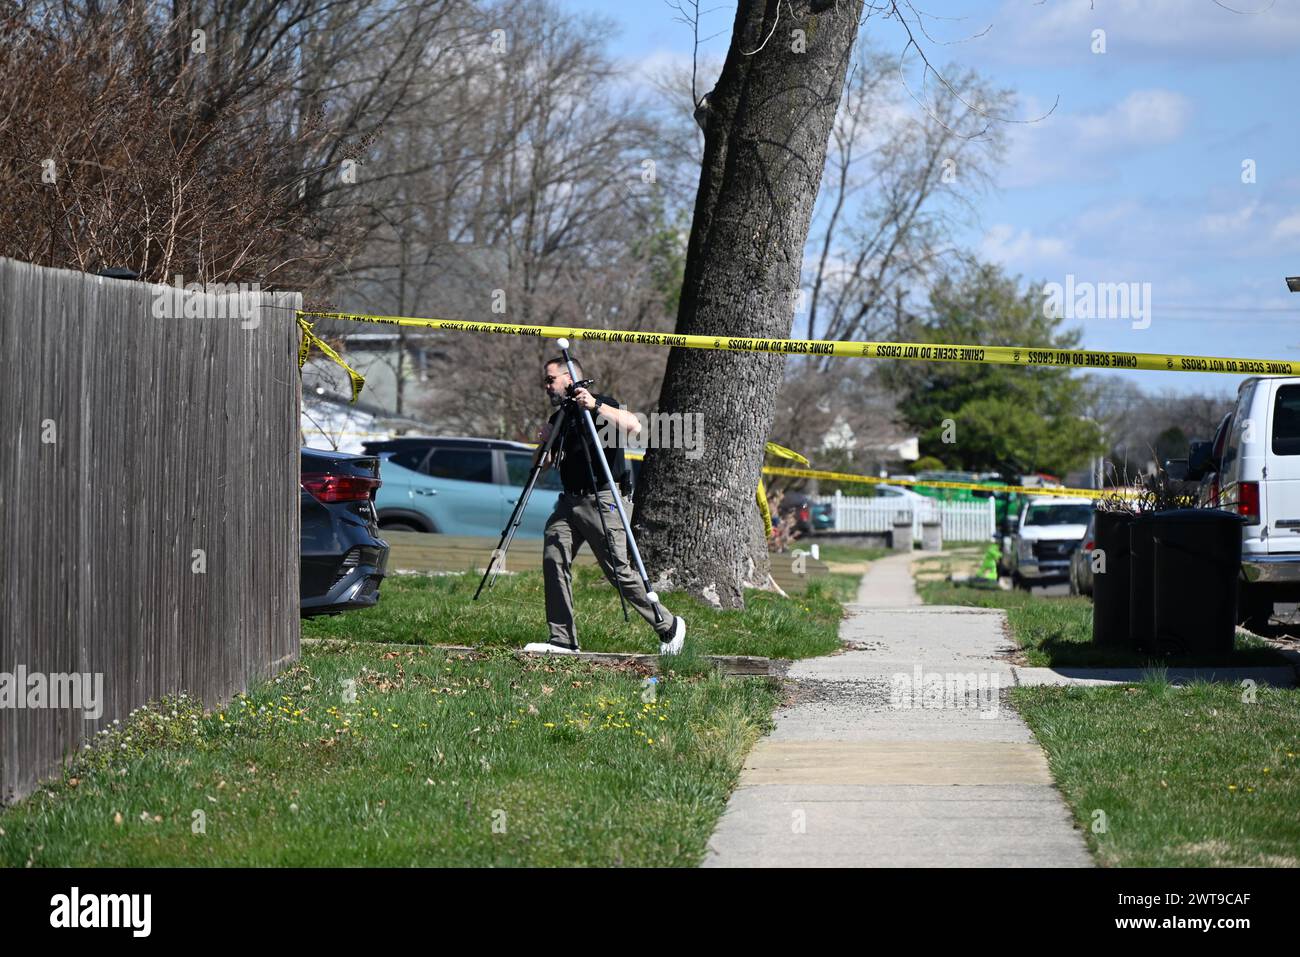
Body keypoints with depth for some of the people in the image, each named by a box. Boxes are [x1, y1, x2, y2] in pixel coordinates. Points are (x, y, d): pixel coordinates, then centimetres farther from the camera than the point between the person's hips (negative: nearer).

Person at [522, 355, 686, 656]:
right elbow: (546, 463, 20)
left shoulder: (603, 404, -5)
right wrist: (544, 442, -1)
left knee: (618, 570, -9)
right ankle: (562, 639, -4)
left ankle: (669, 626, 5)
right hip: (570, 501, 7)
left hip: (603, 501, -7)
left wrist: (596, 407, -31)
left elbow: (634, 426, -23)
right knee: (553, 560, -7)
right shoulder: (559, 417, 17)